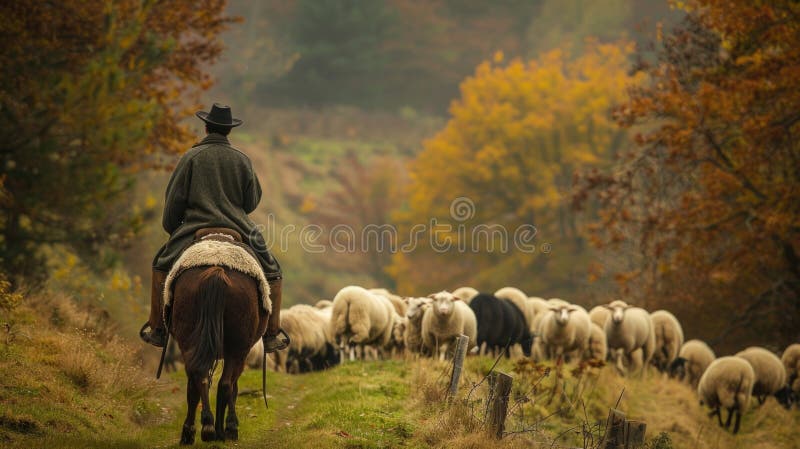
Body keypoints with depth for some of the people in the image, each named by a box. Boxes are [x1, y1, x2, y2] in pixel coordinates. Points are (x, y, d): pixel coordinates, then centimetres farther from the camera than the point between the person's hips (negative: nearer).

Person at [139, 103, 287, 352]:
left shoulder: (192, 157, 0)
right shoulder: (242, 160, 5)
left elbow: (175, 199, 1)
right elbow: (252, 202, 11)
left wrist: (170, 229, 17)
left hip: (195, 232, -1)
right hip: (238, 233, 1)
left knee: (161, 266, 22)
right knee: (272, 274, 18)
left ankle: (157, 330, 20)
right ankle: (271, 336, 12)